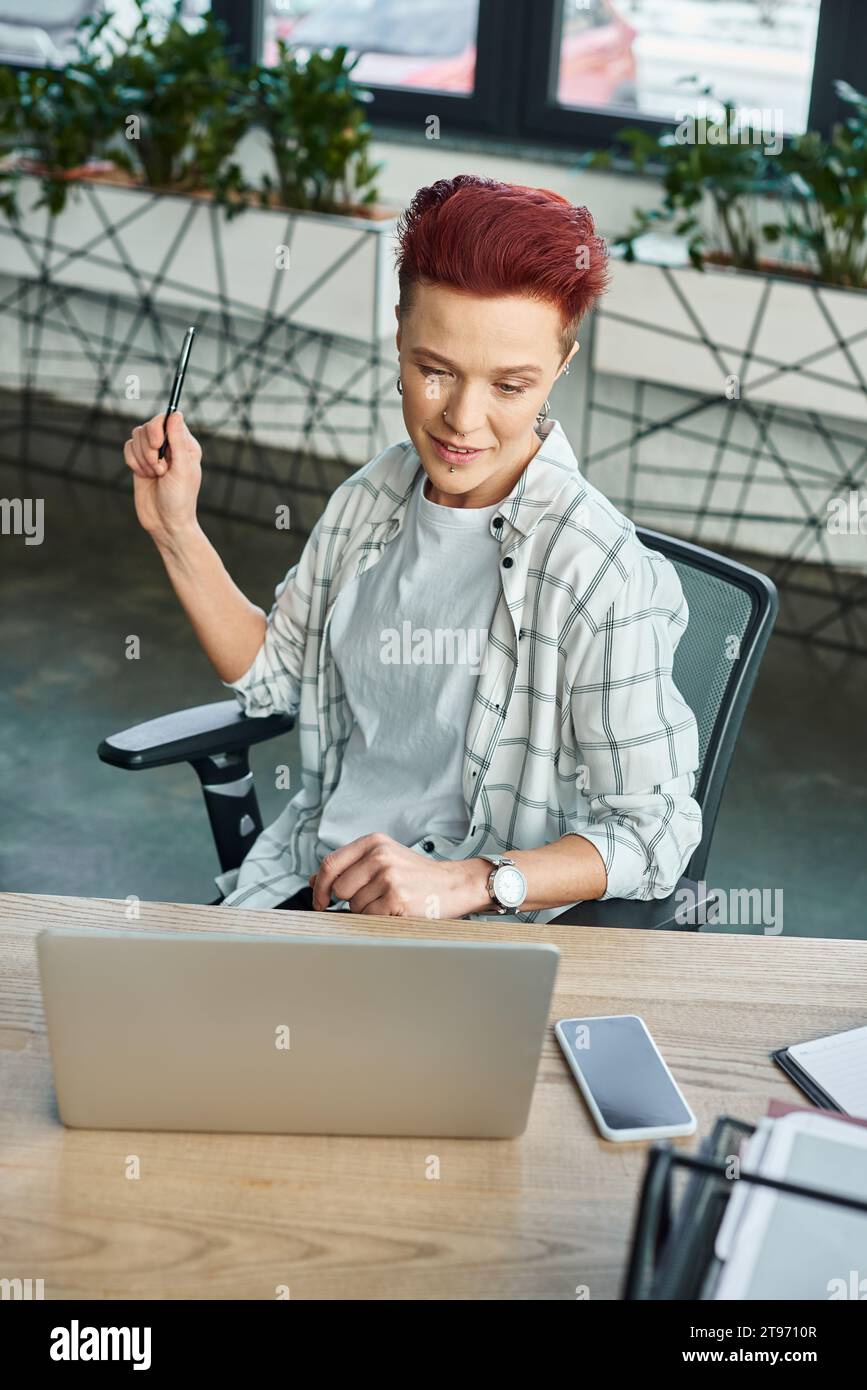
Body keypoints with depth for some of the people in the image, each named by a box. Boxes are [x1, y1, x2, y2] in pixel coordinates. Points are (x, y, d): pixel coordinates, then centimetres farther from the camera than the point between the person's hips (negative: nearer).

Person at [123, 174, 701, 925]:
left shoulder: (605, 577, -20)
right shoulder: (372, 496, 1)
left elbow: (653, 835, -16)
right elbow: (269, 673, 14)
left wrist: (466, 881, -27)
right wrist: (176, 531, 3)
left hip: (478, 923, -5)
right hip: (306, 877, 6)